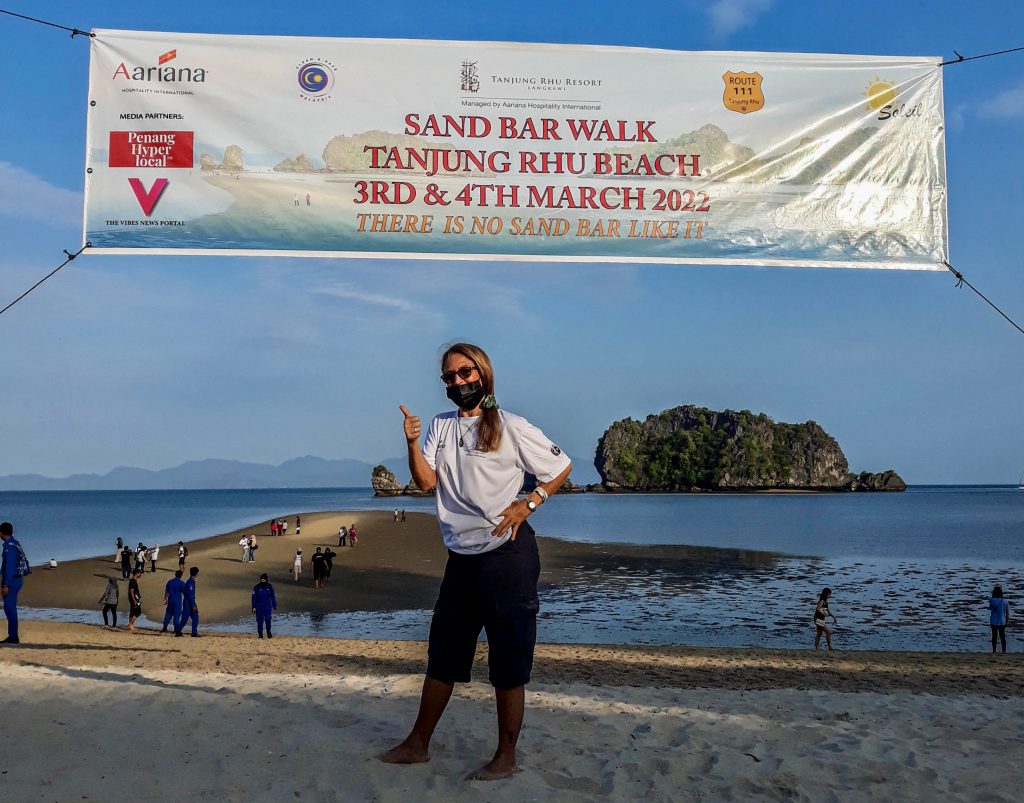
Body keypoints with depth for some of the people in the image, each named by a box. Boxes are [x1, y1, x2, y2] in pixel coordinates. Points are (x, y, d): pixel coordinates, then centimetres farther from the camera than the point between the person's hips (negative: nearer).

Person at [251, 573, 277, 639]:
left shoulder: (269, 586, 2)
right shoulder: (256, 587, -4)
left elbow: (273, 597, 9)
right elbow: (254, 597, -3)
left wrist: (274, 606, 10)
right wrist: (254, 607, -9)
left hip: (268, 606, 1)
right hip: (259, 606, -1)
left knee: (268, 619, -9)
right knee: (260, 621, 1)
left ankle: (268, 632, 12)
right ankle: (260, 634, 13)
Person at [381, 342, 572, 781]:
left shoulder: (510, 427, -6)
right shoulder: (440, 427, 9)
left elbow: (561, 467, 1)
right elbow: (426, 481, -1)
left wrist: (528, 503, -10)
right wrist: (412, 443, -16)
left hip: (507, 553, -6)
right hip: (461, 558, 6)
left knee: (508, 661, 2)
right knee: (442, 655, 15)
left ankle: (506, 757, 15)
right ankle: (418, 743, 29)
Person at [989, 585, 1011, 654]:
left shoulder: (992, 600, -12)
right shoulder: (1005, 601, -6)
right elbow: (1007, 613, -1)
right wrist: (1007, 621, 11)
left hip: (994, 622, -1)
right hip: (1002, 622, 1)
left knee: (994, 636, 10)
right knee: (1002, 637, 10)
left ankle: (994, 651, 15)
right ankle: (1004, 651, 8)